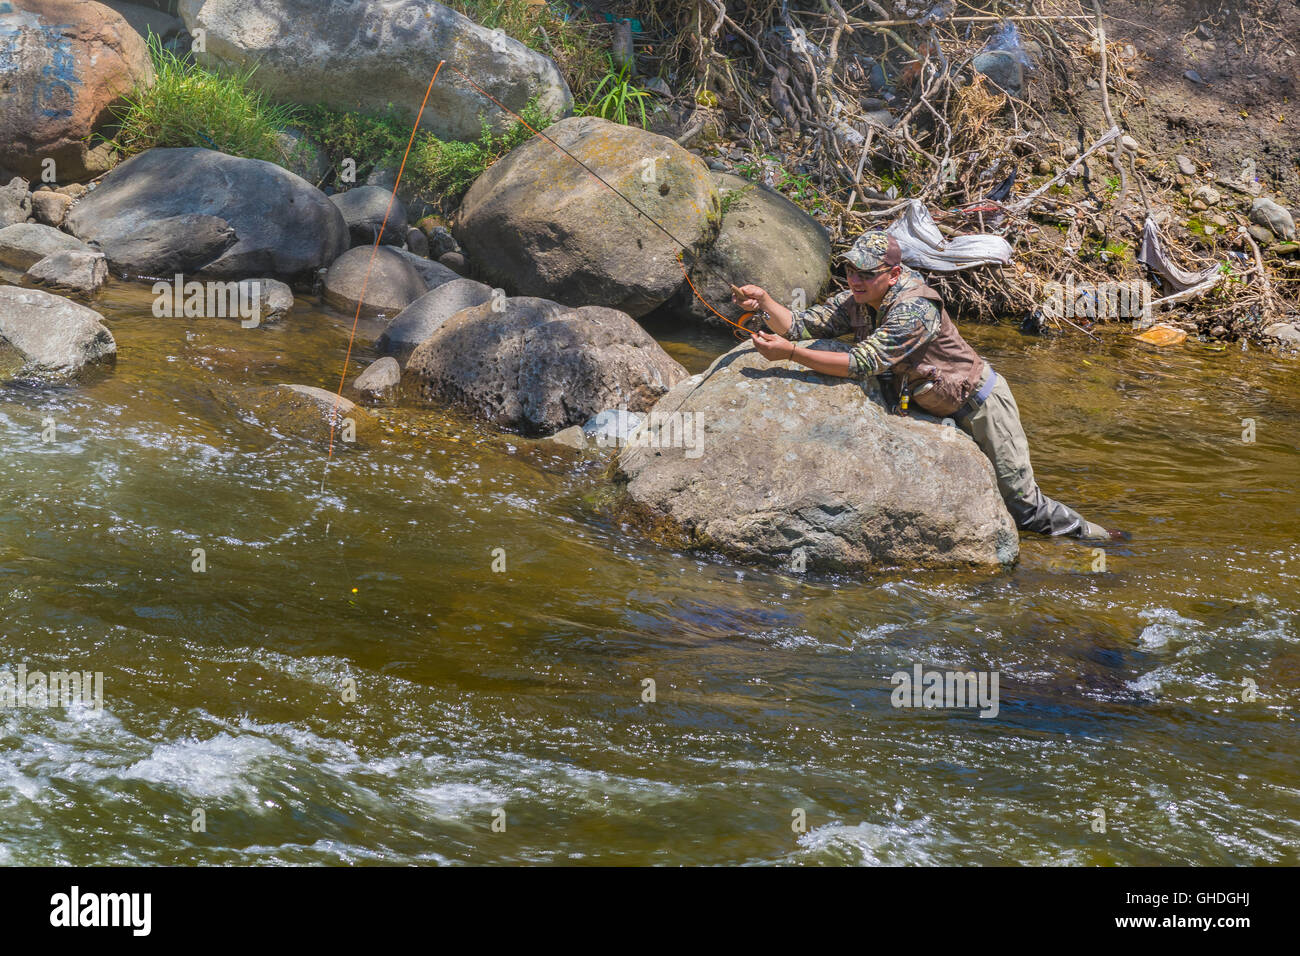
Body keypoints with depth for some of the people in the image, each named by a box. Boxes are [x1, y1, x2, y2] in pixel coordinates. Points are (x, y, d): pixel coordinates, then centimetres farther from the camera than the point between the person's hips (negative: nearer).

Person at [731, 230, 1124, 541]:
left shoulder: (915, 310, -33)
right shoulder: (853, 303, -7)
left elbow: (862, 363, -38)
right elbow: (800, 325, -6)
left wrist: (788, 352, -41)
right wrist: (764, 302, -27)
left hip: (981, 405, -8)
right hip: (939, 410, 8)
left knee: (1022, 504, -4)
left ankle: (1087, 534, 19)